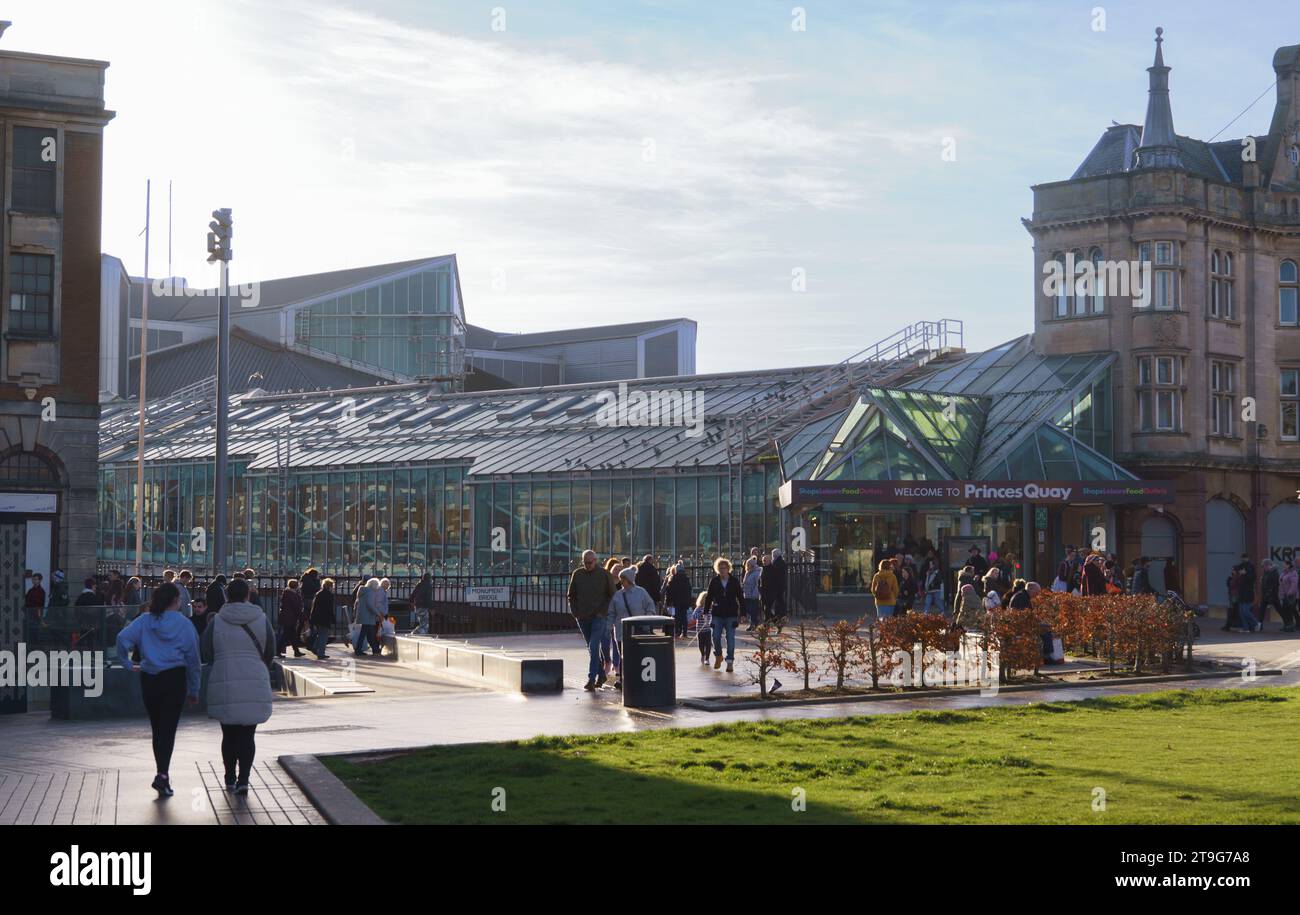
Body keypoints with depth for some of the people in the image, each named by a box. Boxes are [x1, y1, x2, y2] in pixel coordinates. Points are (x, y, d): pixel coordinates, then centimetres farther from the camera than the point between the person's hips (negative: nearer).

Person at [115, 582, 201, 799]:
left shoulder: (144, 620, 4)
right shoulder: (183, 624, -2)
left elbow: (123, 638, -11)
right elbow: (192, 658, 1)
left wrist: (127, 663, 0)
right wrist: (194, 690, 8)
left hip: (149, 680, 3)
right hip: (174, 679, -3)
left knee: (157, 728, 14)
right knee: (168, 729, -4)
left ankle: (162, 774, 20)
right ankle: (162, 775, -19)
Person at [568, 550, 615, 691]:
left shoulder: (603, 574, -3)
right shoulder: (577, 574, 5)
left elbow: (612, 595, 2)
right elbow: (571, 595, 13)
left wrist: (603, 611, -8)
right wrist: (574, 611, 1)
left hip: (599, 617, -4)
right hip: (582, 617, 4)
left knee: (593, 647, -14)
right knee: (591, 648, 12)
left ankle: (591, 679, -14)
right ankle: (601, 674, 26)